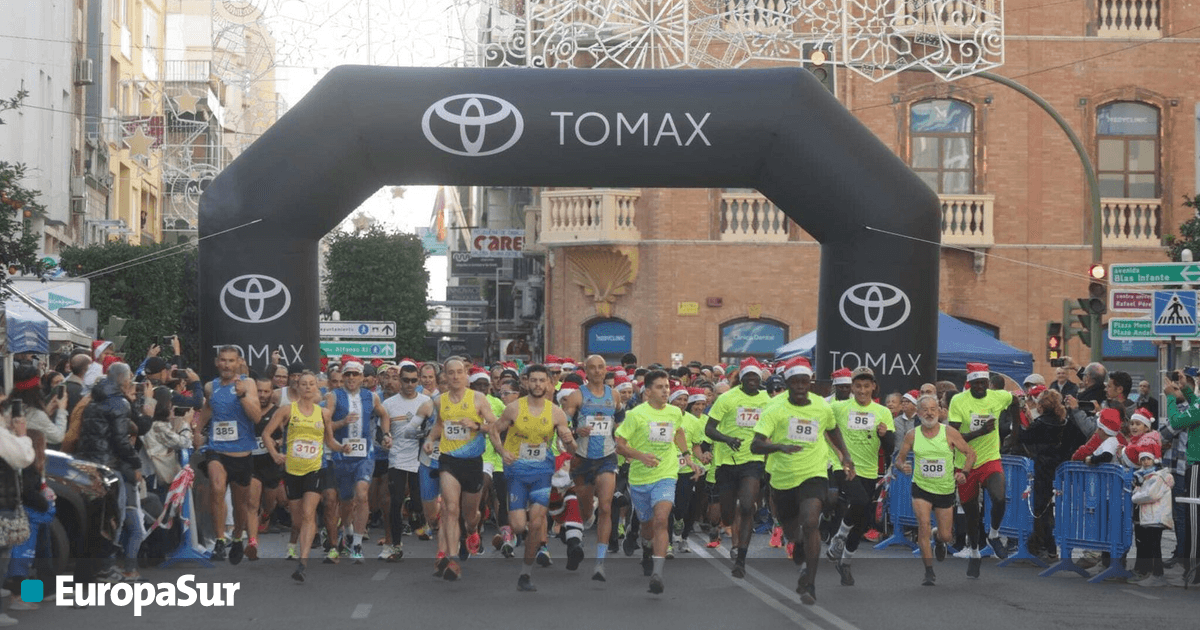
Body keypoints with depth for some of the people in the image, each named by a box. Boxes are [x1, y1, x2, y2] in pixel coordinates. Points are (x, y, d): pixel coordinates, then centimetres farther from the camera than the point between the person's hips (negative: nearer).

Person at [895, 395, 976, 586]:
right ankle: (929, 572, -9)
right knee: (923, 527, -19)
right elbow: (899, 458, 7)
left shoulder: (949, 433, -7)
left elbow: (970, 453, 0)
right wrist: (903, 466, -16)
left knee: (946, 536, 7)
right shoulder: (912, 435, -4)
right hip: (921, 488, 0)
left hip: (946, 490, 0)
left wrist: (964, 472, -16)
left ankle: (939, 541, 47)